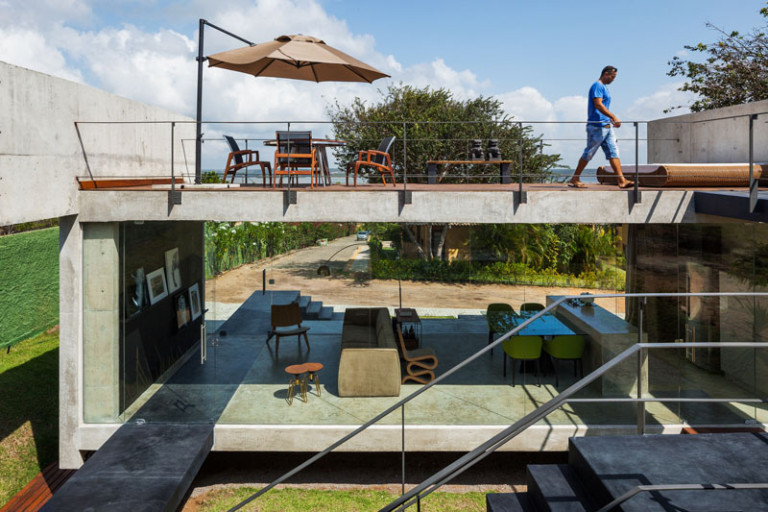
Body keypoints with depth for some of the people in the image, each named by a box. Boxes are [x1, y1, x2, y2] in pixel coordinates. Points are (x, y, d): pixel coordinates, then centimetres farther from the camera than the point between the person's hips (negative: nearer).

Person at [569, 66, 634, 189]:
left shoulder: (604, 87, 21)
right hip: (597, 126, -10)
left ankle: (622, 181, -3)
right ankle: (574, 180, 7)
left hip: (606, 126, 10)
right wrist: (614, 117, -23)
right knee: (588, 154, -3)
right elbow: (598, 105, -21)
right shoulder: (597, 86, -9)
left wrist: (611, 120, 19)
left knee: (613, 152, 1)